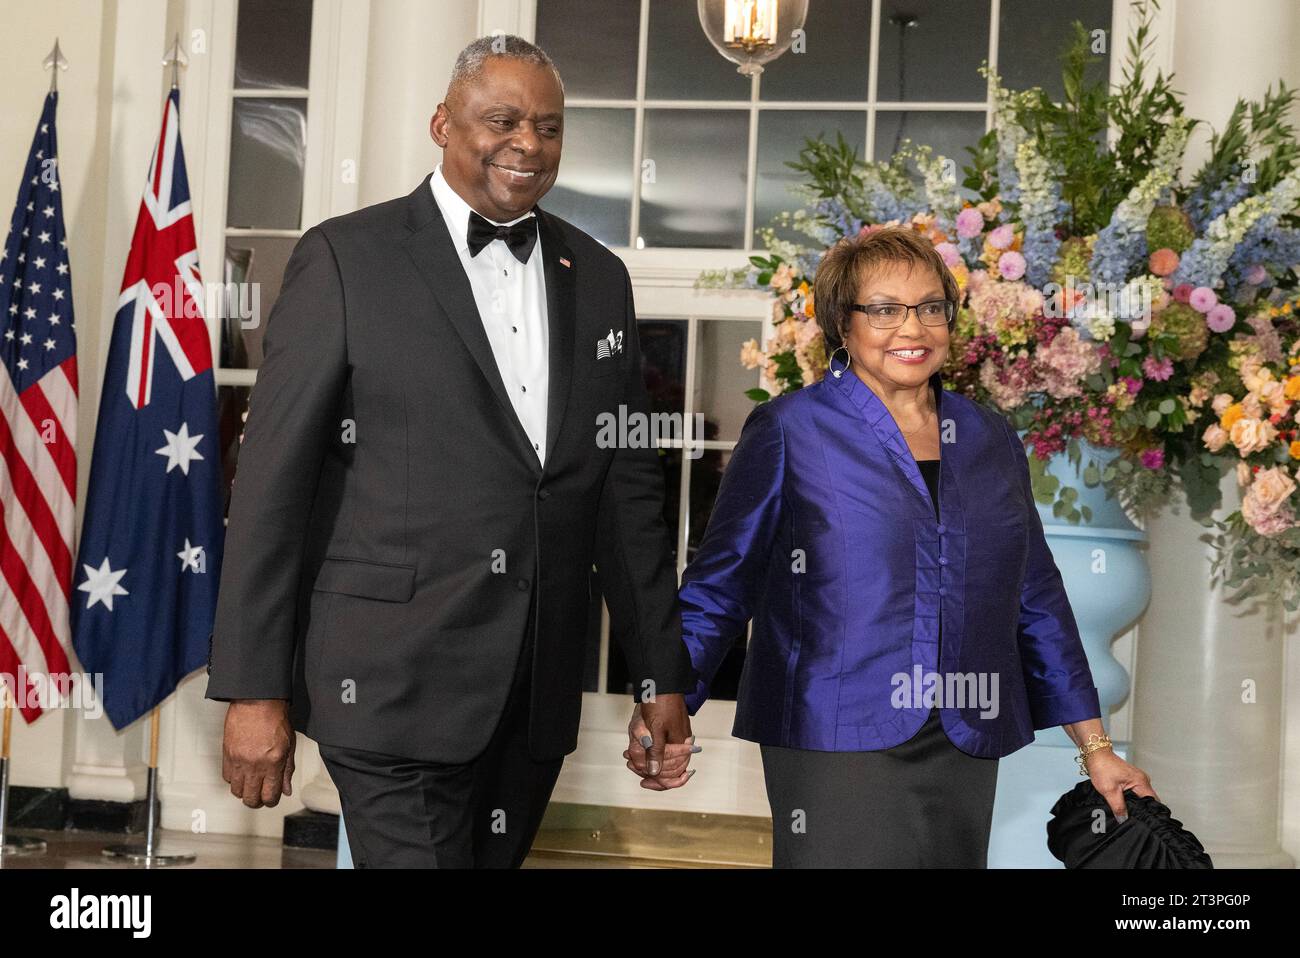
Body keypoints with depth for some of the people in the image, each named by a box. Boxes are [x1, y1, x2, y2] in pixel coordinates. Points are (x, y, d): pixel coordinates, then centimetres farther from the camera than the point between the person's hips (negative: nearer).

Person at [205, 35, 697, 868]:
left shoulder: (599, 278, 10)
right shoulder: (346, 258, -4)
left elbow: (629, 485, 11)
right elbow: (274, 480, -6)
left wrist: (663, 675, 10)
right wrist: (254, 689, -9)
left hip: (539, 695, 5)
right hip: (397, 683, -4)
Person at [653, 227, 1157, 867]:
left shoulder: (992, 441, 11)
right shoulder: (789, 431, -2)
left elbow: (1036, 601, 16)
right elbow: (719, 586, -2)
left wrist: (1095, 747, 15)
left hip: (964, 752, 5)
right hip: (836, 744, -4)